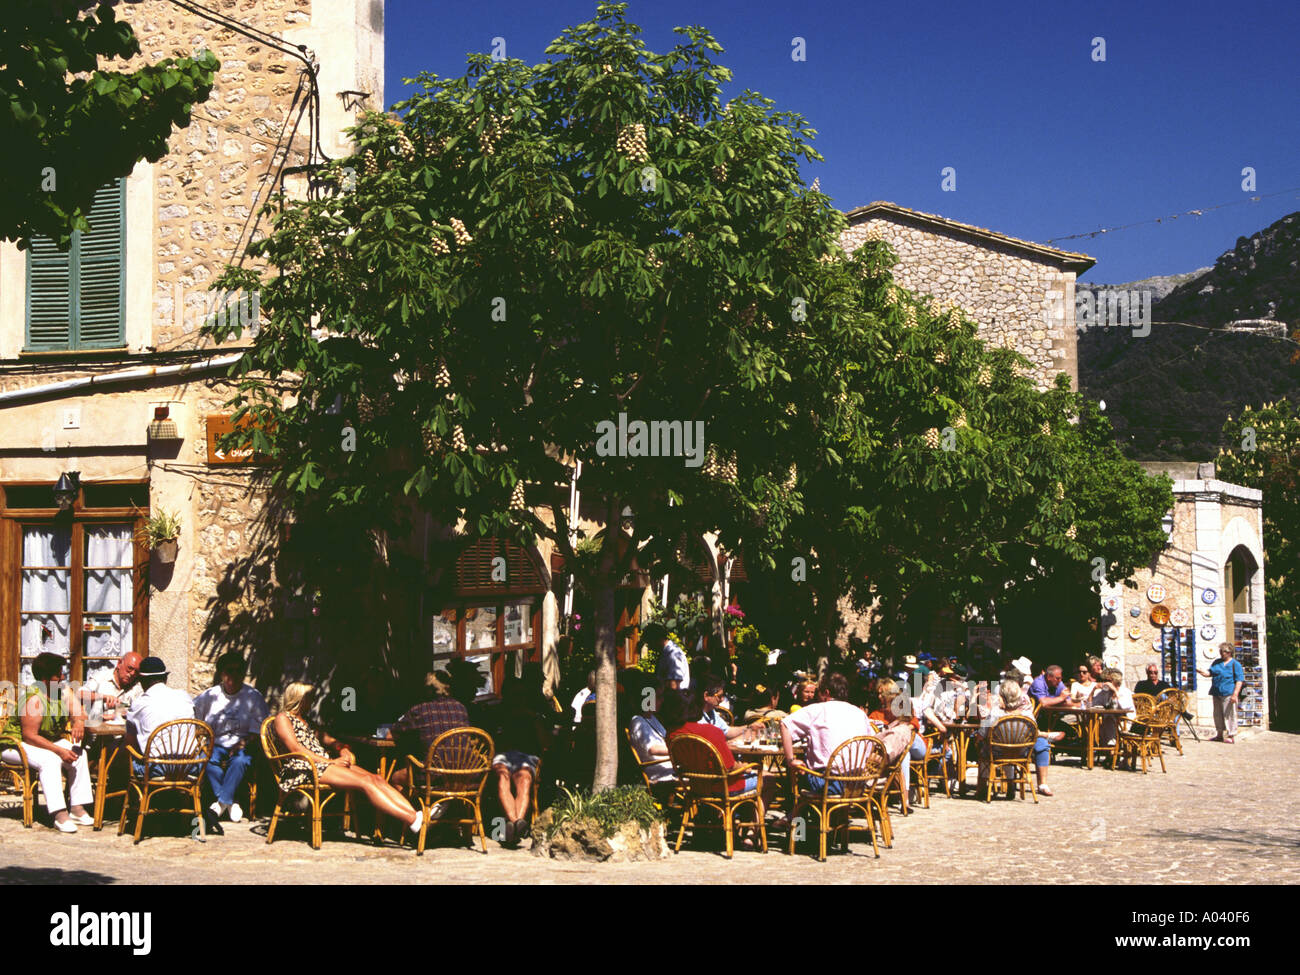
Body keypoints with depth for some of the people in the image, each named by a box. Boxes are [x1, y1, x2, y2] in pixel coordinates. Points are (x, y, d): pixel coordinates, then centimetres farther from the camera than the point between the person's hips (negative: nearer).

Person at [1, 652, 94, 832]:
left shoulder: (63, 693, -1)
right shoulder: (33, 698, -25)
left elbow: (79, 713, -4)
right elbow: (29, 736, -27)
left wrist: (79, 723, -30)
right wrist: (59, 750, -31)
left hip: (48, 742, 8)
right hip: (16, 744, -8)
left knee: (79, 754, -12)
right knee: (50, 760, -33)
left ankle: (78, 809, -11)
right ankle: (60, 814, -36)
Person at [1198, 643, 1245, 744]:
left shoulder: (1236, 664, -2)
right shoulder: (1217, 662, 17)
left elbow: (1239, 680, -7)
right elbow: (1209, 673, 16)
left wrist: (1235, 694, -15)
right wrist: (1201, 672, -6)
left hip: (1228, 694, -7)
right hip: (1217, 694, 7)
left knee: (1229, 715, -6)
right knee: (1218, 715, 12)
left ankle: (1231, 736, -2)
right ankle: (1220, 734, 23)